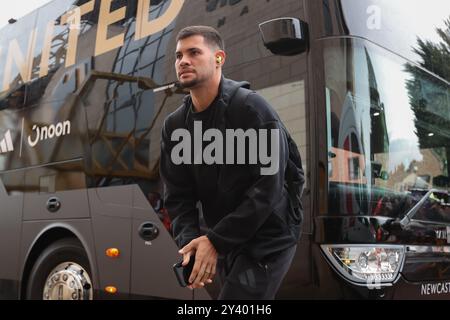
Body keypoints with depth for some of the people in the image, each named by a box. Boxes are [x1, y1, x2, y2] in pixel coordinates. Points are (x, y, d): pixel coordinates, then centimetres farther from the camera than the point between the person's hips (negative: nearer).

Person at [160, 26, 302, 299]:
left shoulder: (252, 109, -16)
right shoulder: (175, 125, 3)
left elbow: (268, 189, -20)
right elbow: (178, 196, 1)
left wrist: (215, 240, -21)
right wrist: (190, 241, -18)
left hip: (266, 241, -6)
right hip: (225, 245, 7)